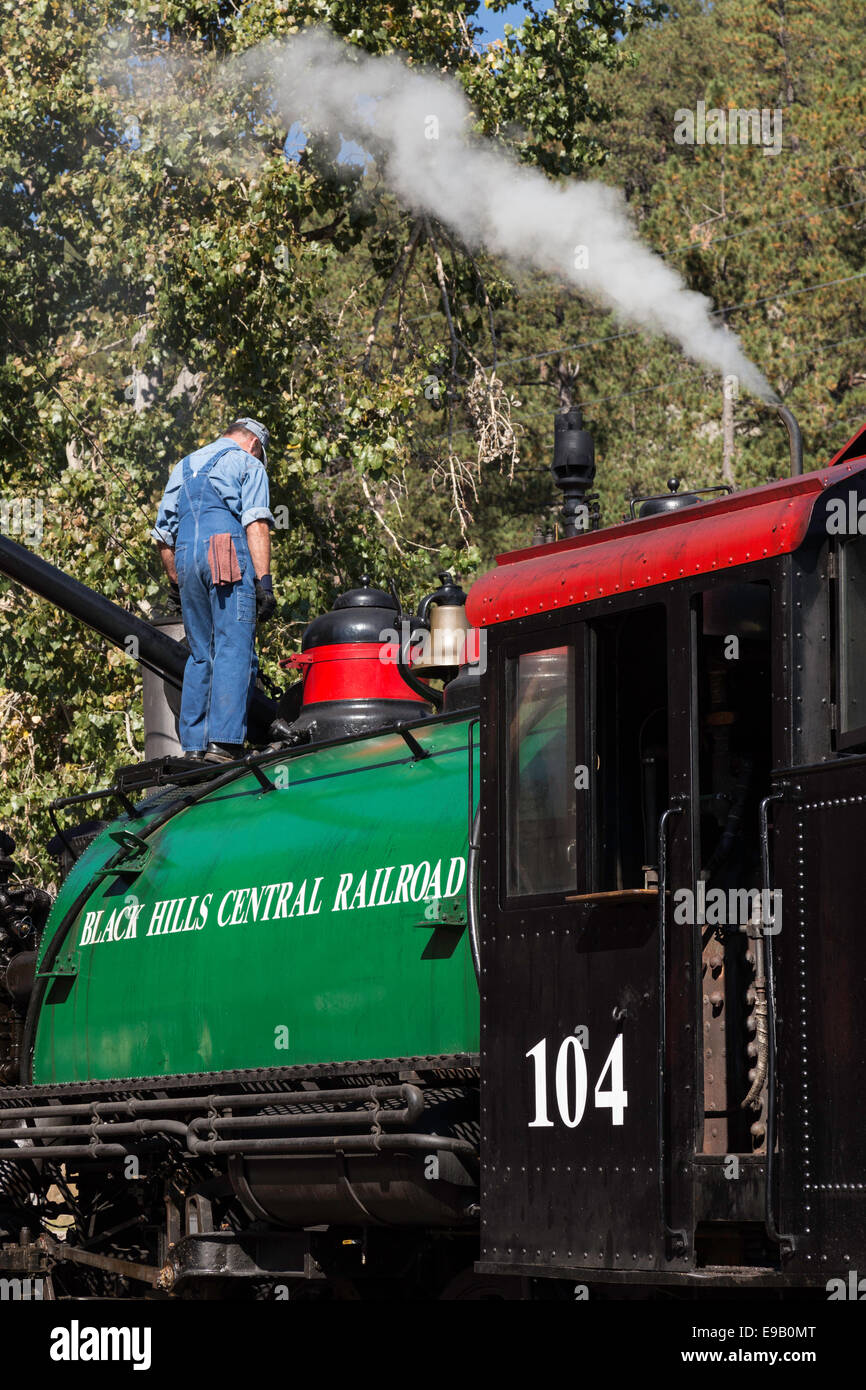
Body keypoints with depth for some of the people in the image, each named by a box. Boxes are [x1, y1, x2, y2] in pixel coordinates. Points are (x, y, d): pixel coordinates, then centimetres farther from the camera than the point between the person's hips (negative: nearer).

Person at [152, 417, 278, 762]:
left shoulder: (183, 466, 27)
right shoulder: (248, 464, 8)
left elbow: (163, 534, 26)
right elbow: (256, 525, -6)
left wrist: (176, 582, 32)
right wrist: (264, 580, -11)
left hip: (186, 559, 6)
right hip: (227, 553, -6)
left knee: (200, 654, 11)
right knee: (234, 651, -11)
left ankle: (193, 744, 5)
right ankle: (224, 741, -22)